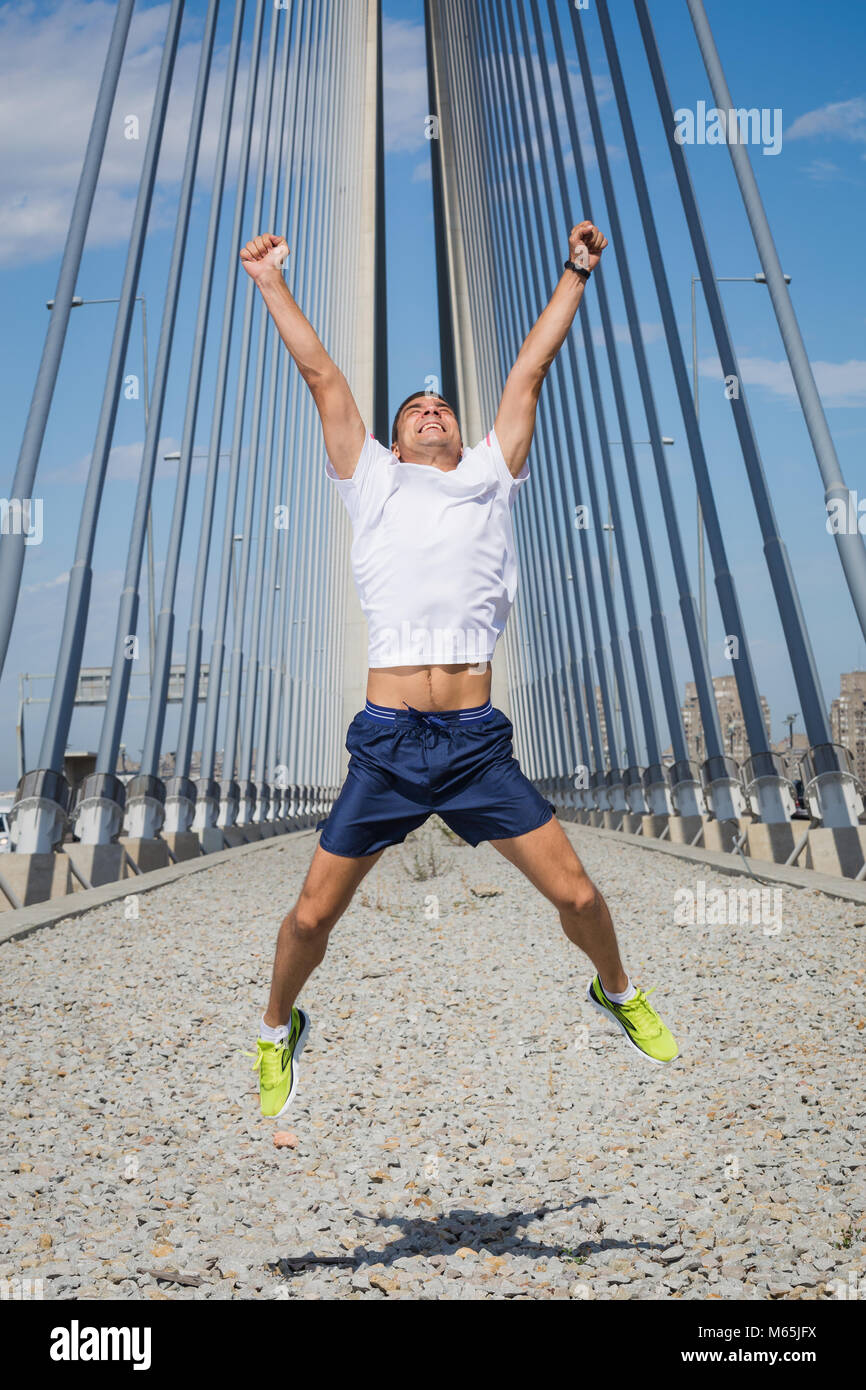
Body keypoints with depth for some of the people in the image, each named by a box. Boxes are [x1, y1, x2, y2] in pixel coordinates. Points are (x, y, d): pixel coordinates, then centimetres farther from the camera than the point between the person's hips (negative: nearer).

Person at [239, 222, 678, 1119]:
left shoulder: (491, 477, 16)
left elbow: (529, 372, 18)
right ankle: (279, 1029, 37)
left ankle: (616, 991, 38)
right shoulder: (371, 481, 13)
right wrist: (271, 284, 19)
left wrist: (575, 274, 21)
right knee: (313, 916, 6)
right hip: (386, 742, 0)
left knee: (576, 893, 5)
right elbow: (320, 373, 15)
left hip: (479, 743, 1)